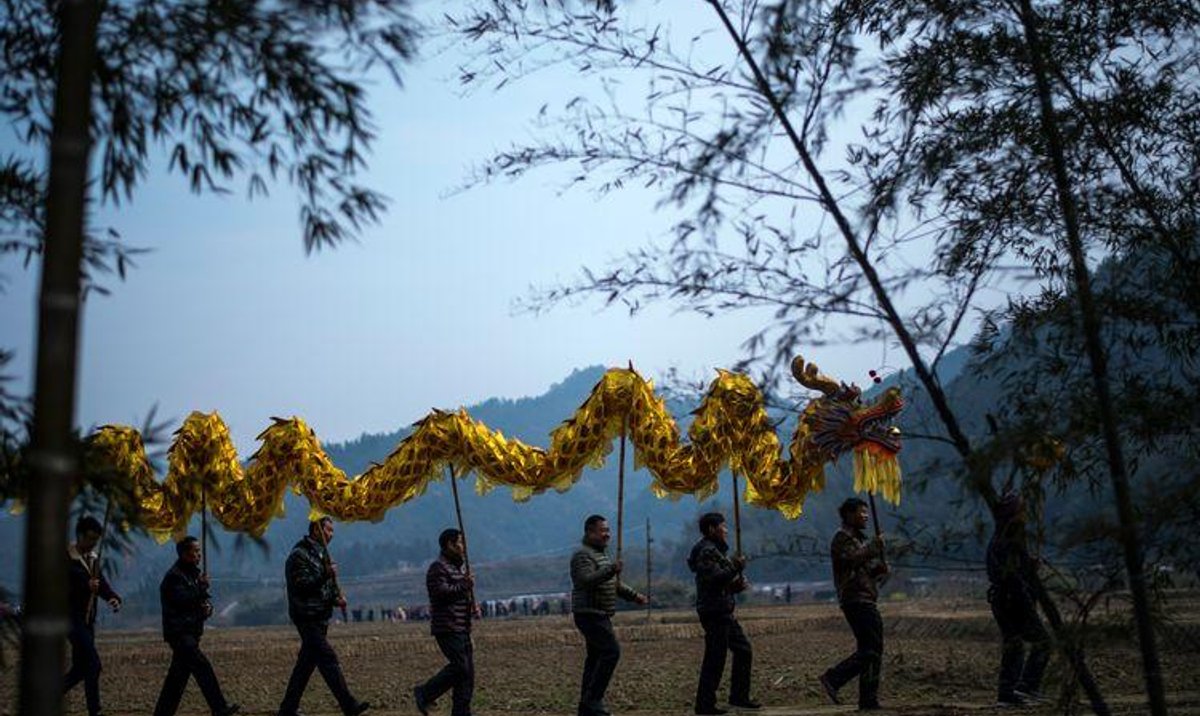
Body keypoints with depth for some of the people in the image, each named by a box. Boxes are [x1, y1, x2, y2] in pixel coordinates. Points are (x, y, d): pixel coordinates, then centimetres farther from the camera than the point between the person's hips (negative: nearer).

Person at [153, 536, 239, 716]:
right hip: (179, 632, -9)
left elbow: (202, 598, 23)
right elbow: (183, 600, -23)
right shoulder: (174, 576, -11)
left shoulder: (193, 573, 18)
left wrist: (208, 606, 1)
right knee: (202, 667, -16)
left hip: (190, 632, 9)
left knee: (179, 674, 10)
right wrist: (202, 587, -15)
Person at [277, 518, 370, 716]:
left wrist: (336, 598, 8)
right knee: (328, 659, -12)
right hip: (307, 617, -9)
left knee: (306, 663, 10)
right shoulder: (299, 555, -11)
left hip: (320, 617, 9)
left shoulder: (321, 553, 18)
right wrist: (326, 574, -29)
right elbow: (301, 584, -21)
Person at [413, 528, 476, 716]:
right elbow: (440, 592, -25)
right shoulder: (438, 568, -11)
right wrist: (464, 586, -17)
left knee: (468, 670, 6)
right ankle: (424, 694, -2)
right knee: (460, 666, -15)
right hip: (447, 628, -10)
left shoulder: (459, 567, 21)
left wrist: (472, 605, 13)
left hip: (462, 628, 10)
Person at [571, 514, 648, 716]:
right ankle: (592, 699, -15)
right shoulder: (583, 555, -14)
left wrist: (634, 596, 23)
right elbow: (587, 580, -31)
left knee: (596, 657, 11)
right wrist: (611, 570, -42)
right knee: (611, 651, -17)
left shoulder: (601, 554, 19)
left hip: (599, 616, 10)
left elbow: (613, 583, 29)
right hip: (590, 614, -10)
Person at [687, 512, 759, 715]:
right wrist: (735, 567, -20)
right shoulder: (707, 551, -13)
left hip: (724, 612, 11)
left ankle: (739, 696, 21)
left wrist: (737, 584, 9)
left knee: (743, 650, 14)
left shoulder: (716, 550, 20)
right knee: (714, 660, -8)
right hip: (714, 612, -11)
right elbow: (713, 578, -25)